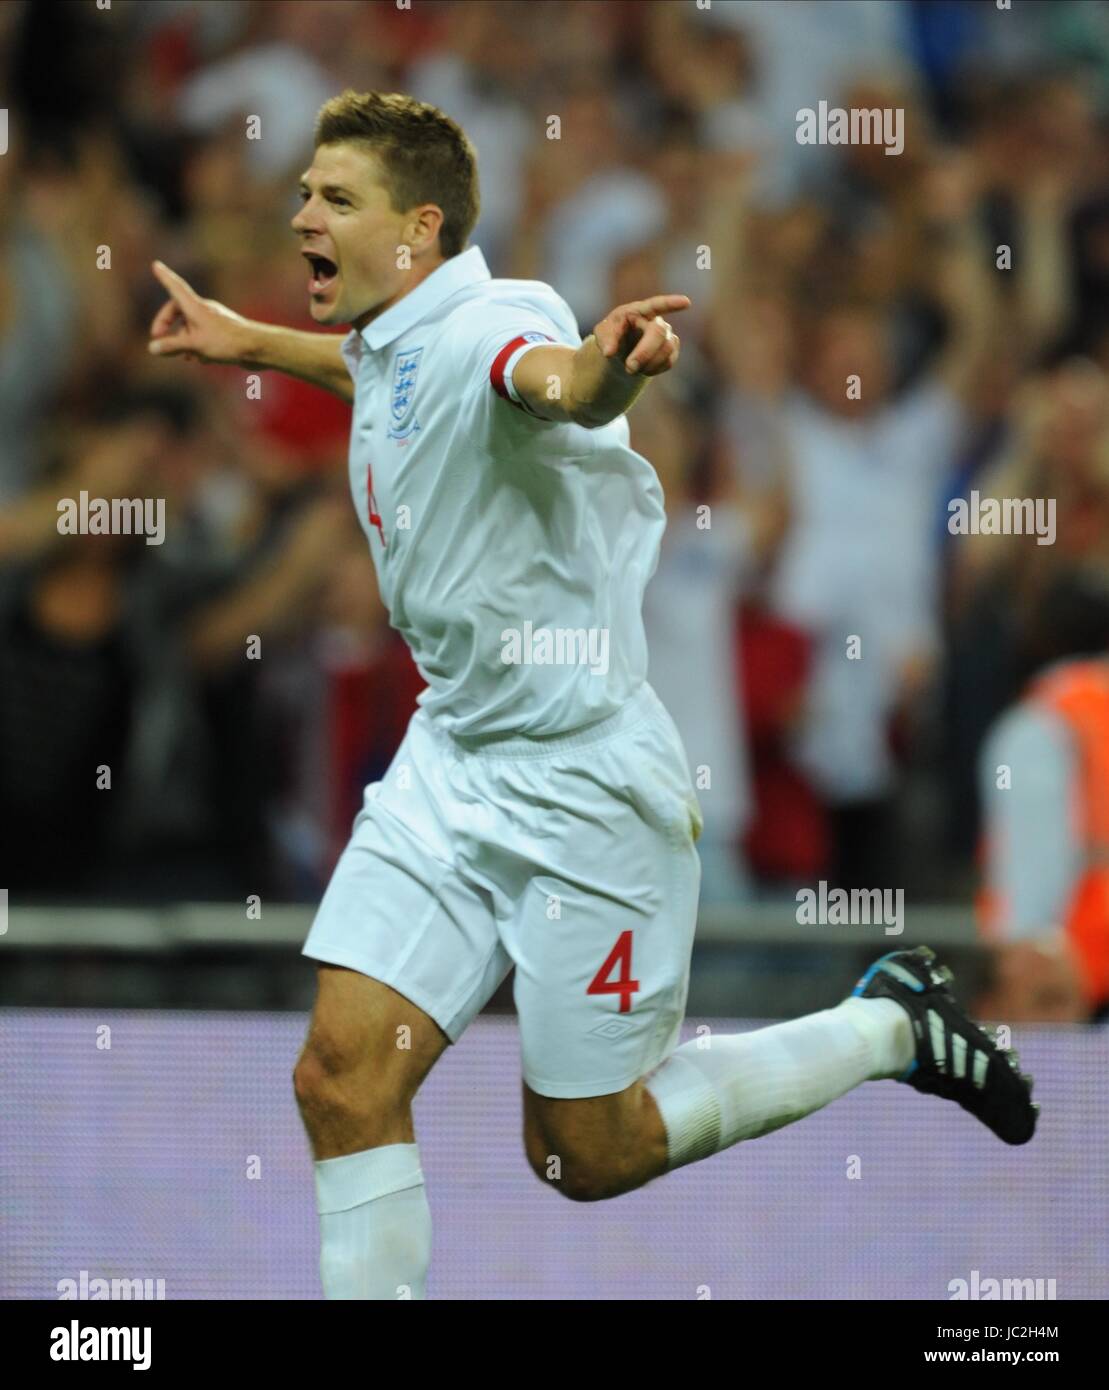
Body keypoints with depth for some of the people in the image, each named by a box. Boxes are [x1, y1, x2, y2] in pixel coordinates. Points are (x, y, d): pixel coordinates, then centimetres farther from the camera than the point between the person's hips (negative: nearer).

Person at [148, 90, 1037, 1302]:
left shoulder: (488, 323, -21)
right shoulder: (396, 346, 6)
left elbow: (548, 378, -48)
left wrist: (605, 369, -70)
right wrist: (247, 342, 36)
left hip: (580, 782, -8)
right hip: (449, 762, 8)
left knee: (586, 1155, 3)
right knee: (342, 1076, -7)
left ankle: (889, 1029, 21)